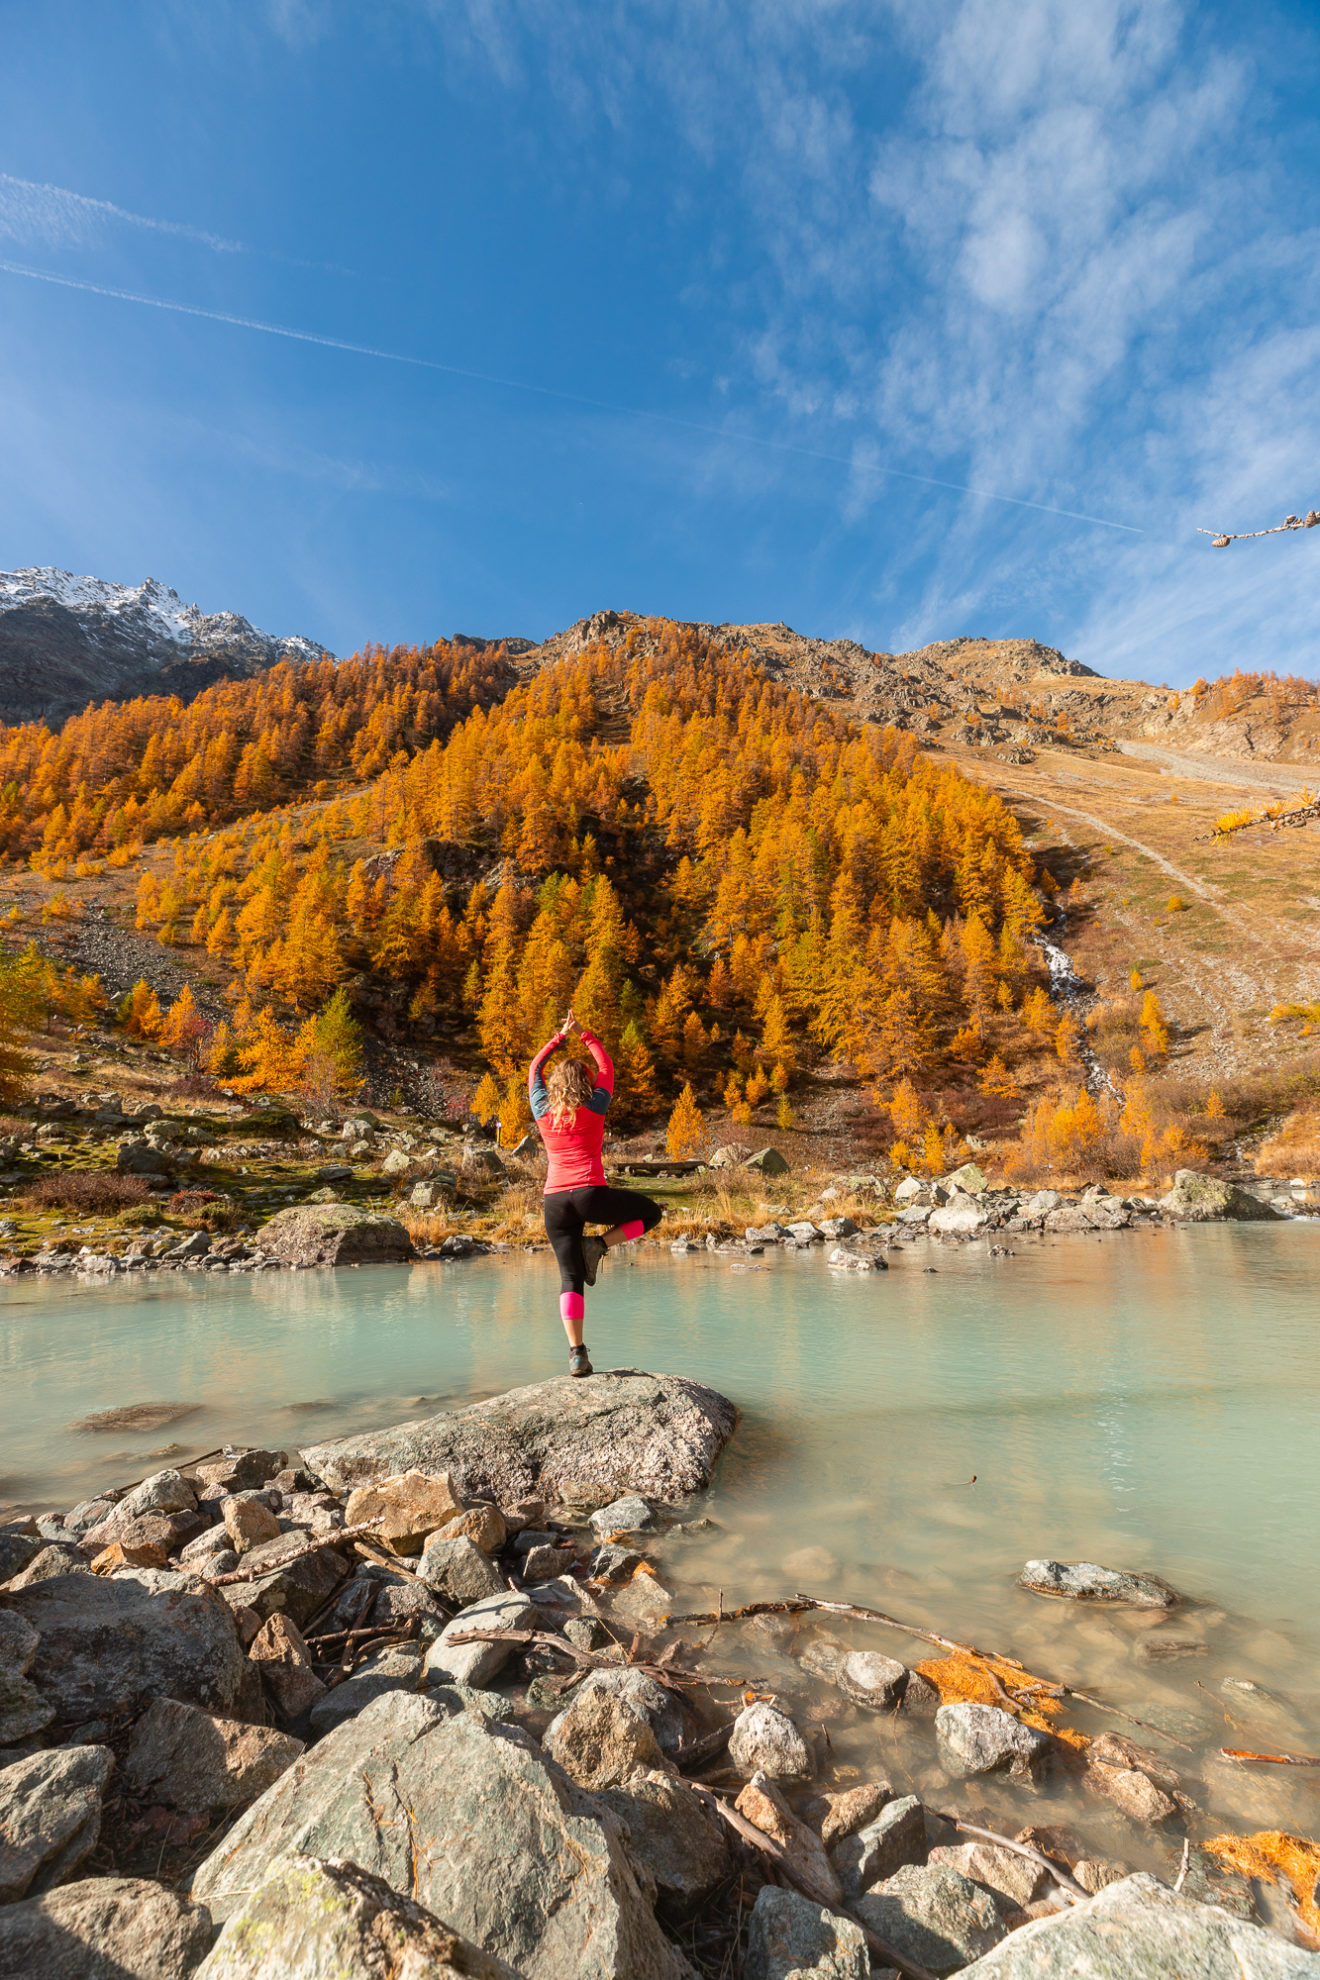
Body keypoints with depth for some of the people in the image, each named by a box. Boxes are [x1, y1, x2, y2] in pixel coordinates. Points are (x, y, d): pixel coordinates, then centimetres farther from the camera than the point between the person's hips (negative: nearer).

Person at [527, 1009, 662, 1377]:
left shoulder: (542, 1110, 10)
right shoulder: (595, 1107, 5)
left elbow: (535, 1069, 26)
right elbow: (607, 1066, 21)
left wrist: (561, 1036, 34)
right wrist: (583, 1034, 30)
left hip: (555, 1201, 3)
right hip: (591, 1194, -3)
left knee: (570, 1278, 6)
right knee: (651, 1213, 19)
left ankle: (576, 1352, -6)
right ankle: (598, 1245, 1)